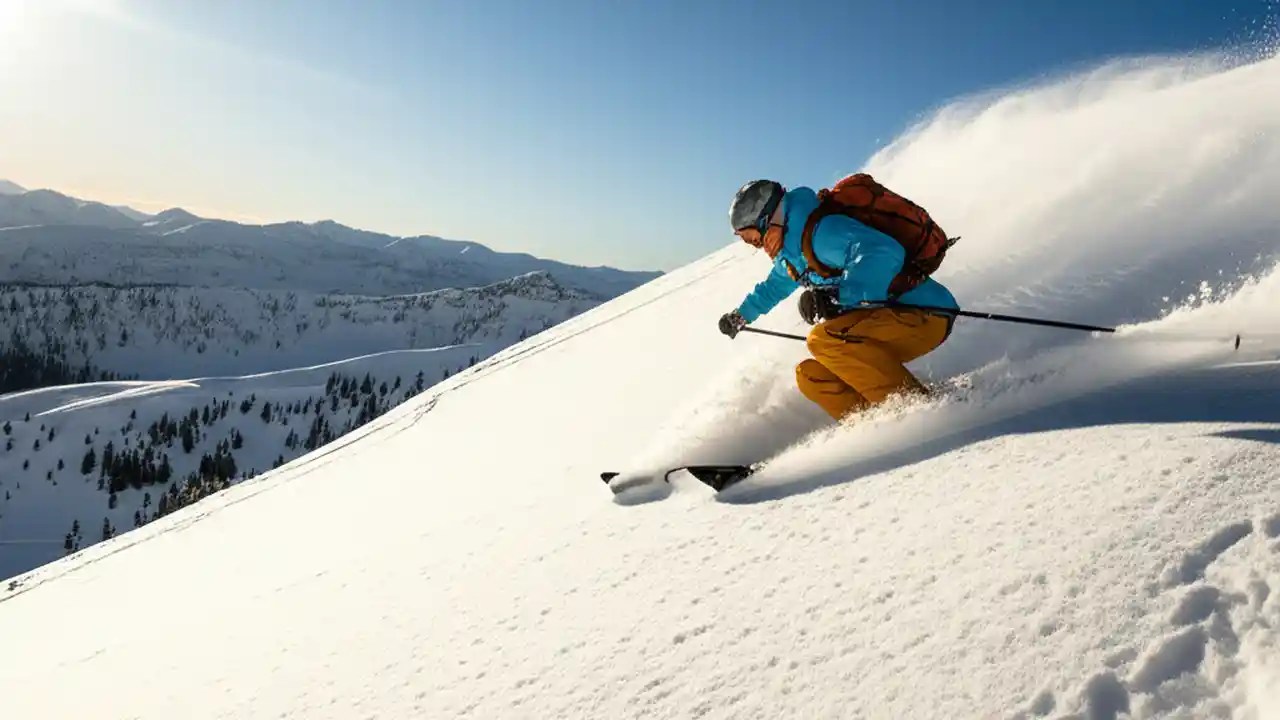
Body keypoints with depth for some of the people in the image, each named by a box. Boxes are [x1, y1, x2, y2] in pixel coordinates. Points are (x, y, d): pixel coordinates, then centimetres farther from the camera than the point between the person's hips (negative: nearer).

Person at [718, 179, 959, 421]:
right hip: (885, 320, 10)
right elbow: (774, 286, 38)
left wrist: (837, 295, -40)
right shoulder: (792, 256, 14)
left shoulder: (820, 231, -17)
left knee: (825, 339, -27)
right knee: (810, 376, 6)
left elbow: (885, 253, -33)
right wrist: (741, 316, 50)